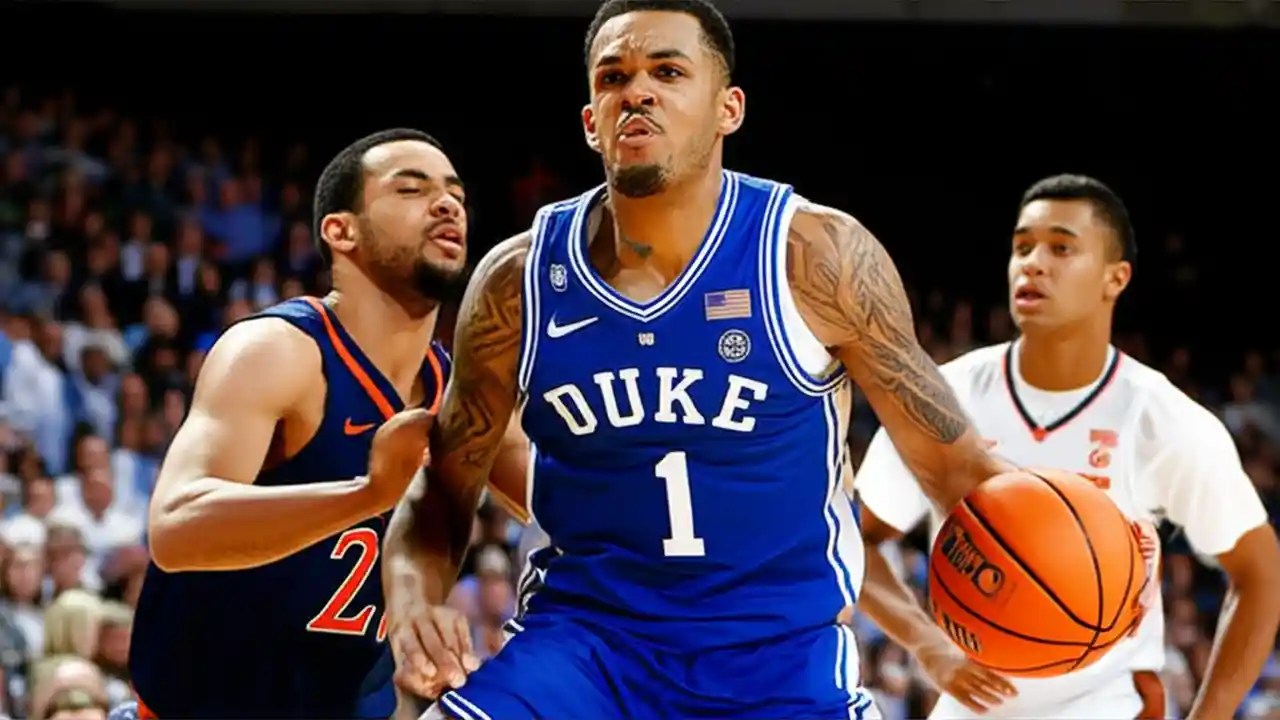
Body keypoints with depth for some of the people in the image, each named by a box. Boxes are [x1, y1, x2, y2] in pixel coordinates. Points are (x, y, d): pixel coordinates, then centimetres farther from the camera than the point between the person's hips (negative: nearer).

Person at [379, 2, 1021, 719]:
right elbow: (443, 490, 8)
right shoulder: (518, 282, -3)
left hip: (782, 661, -1)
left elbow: (952, 461, -3)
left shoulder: (815, 257, -9)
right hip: (587, 639, 1)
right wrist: (415, 601, -13)